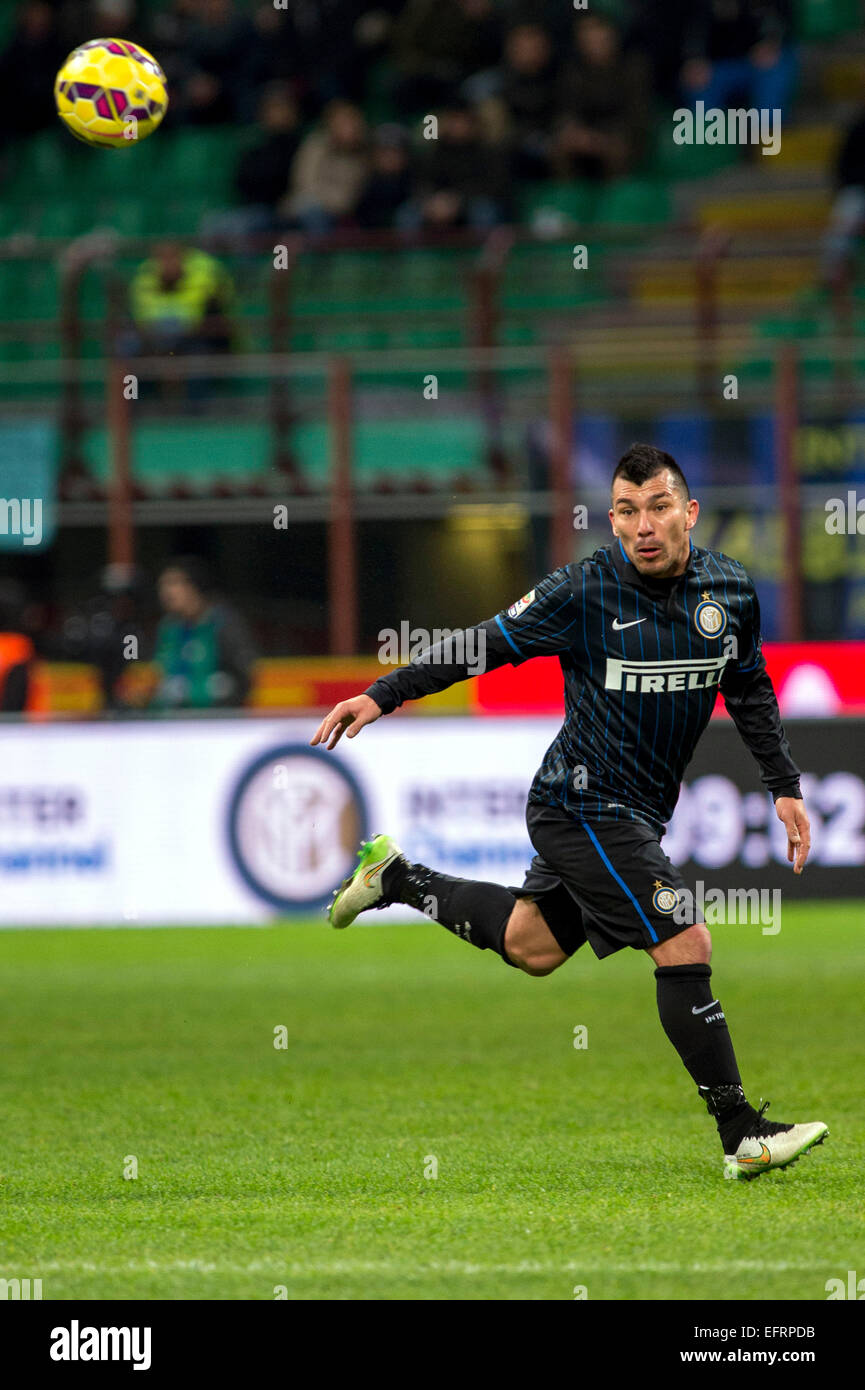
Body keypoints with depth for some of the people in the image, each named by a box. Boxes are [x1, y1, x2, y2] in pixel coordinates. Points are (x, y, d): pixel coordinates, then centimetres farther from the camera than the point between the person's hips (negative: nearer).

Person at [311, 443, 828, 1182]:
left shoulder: (732, 591, -1)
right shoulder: (585, 591, -17)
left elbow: (751, 691, 14)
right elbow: (487, 644, -8)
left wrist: (785, 786, 10)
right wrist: (381, 695, -11)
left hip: (637, 811, 7)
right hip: (584, 806, -7)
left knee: (532, 945, 21)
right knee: (685, 943, -16)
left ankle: (398, 879, 40)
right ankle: (741, 1134, -12)